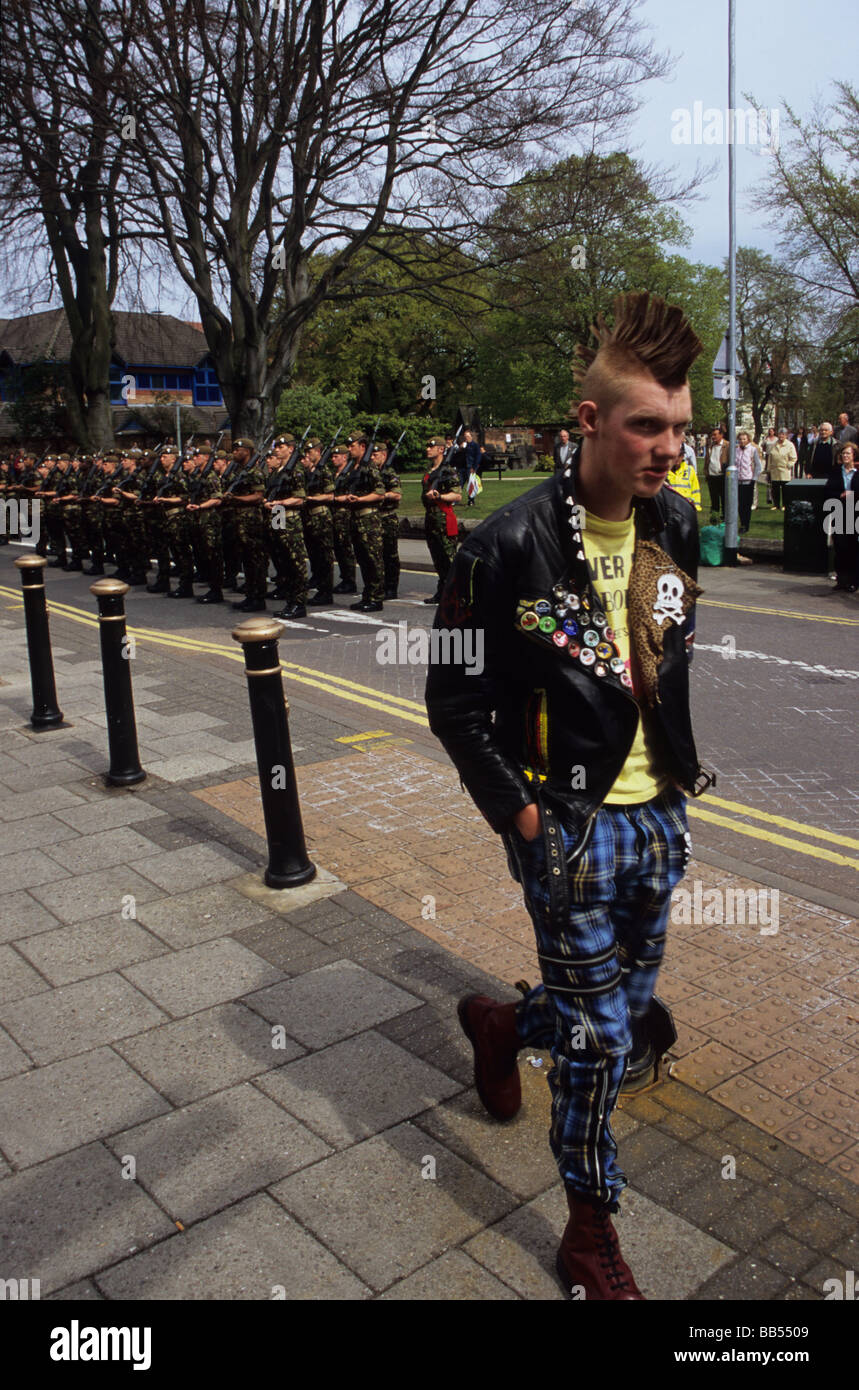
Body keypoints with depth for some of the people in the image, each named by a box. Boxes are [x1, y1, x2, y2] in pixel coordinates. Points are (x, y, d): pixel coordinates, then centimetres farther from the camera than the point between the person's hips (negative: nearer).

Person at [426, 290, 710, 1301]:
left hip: (660, 815, 6)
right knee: (601, 1035, 4)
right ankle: (590, 1228, 30)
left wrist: (679, 766, 11)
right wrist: (517, 813, -12)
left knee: (630, 1008, 20)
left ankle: (499, 1025, 51)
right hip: (569, 827, -6)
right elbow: (453, 700, -11)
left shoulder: (675, 524, 1)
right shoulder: (511, 546, -18)